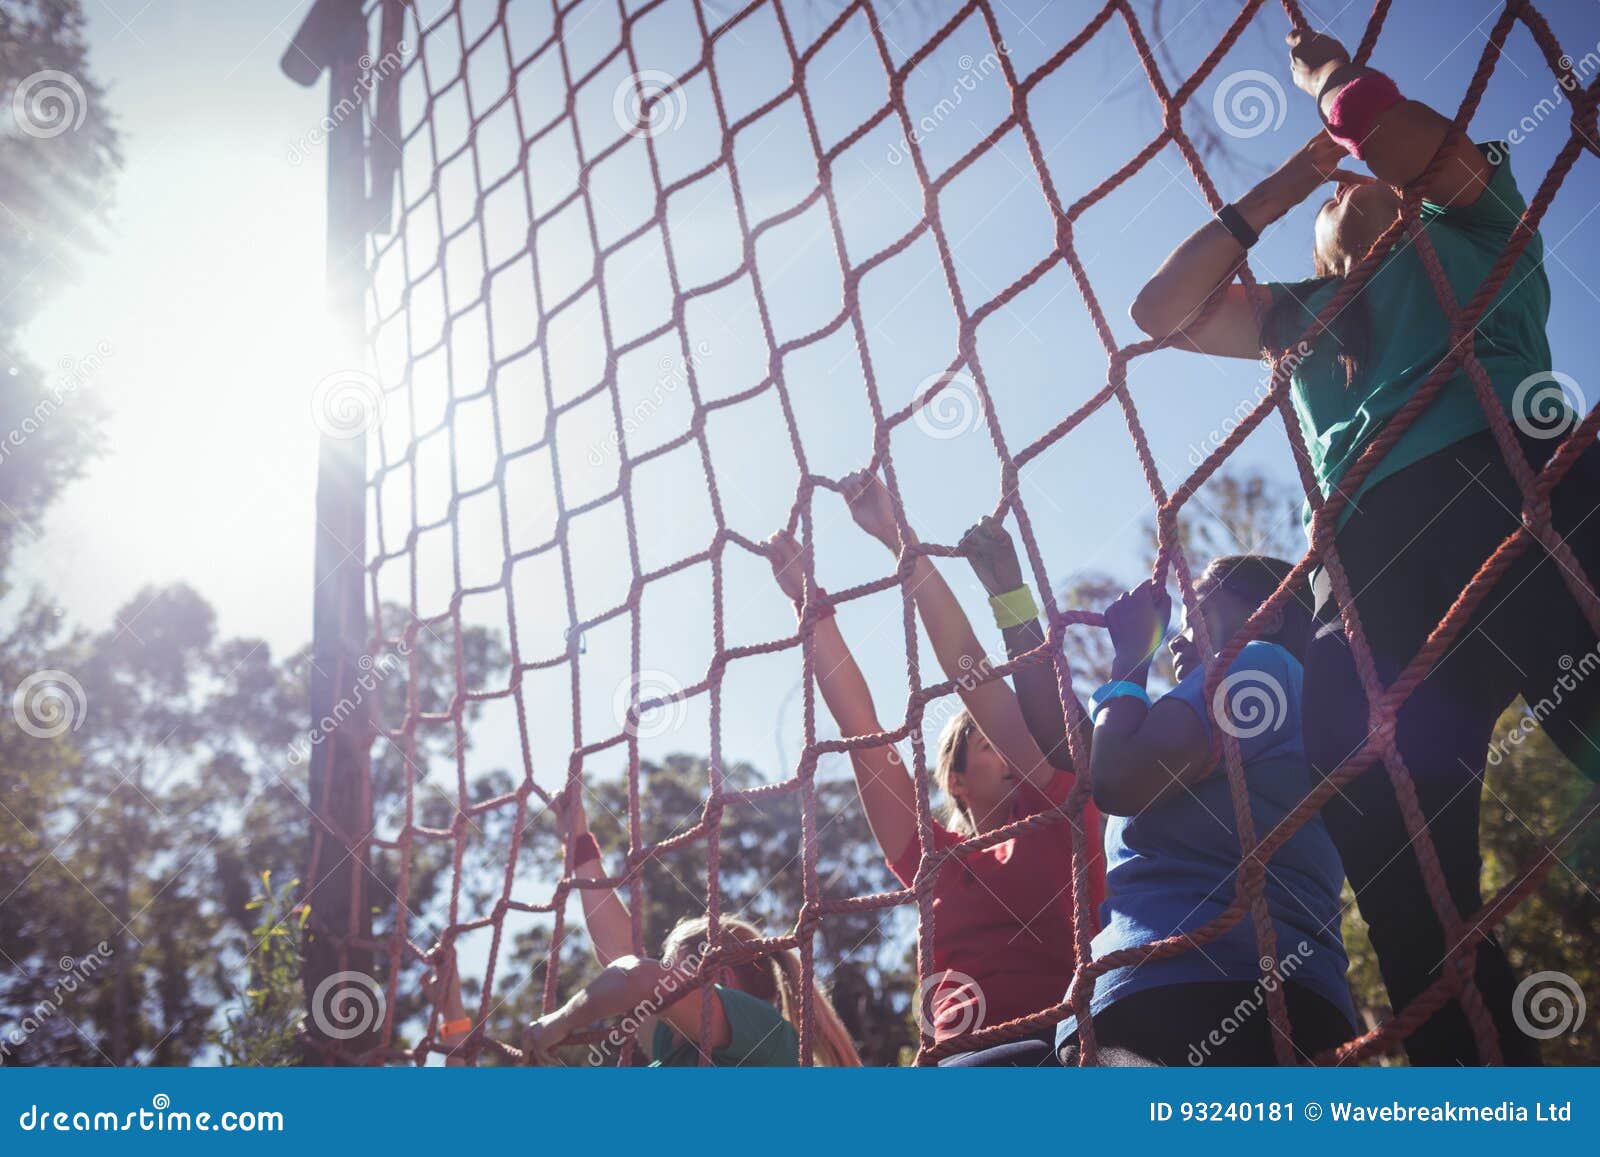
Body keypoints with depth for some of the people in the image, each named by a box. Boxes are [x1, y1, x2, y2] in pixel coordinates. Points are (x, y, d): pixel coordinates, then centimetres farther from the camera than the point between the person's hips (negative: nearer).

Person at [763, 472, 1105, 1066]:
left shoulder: (1060, 818, 12)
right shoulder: (935, 859, 20)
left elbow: (972, 678, 6)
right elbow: (860, 728, 17)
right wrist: (813, 605, 18)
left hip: (1061, 1046, -3)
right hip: (961, 1055, 3)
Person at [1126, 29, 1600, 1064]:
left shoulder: (1471, 226, 28)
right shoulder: (1303, 317, 37)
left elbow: (1407, 141, 7)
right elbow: (1161, 311, 29)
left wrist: (1334, 75, 27)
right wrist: (1277, 189, 34)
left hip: (1515, 483, -4)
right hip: (1373, 556, 4)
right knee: (1405, 889, -10)